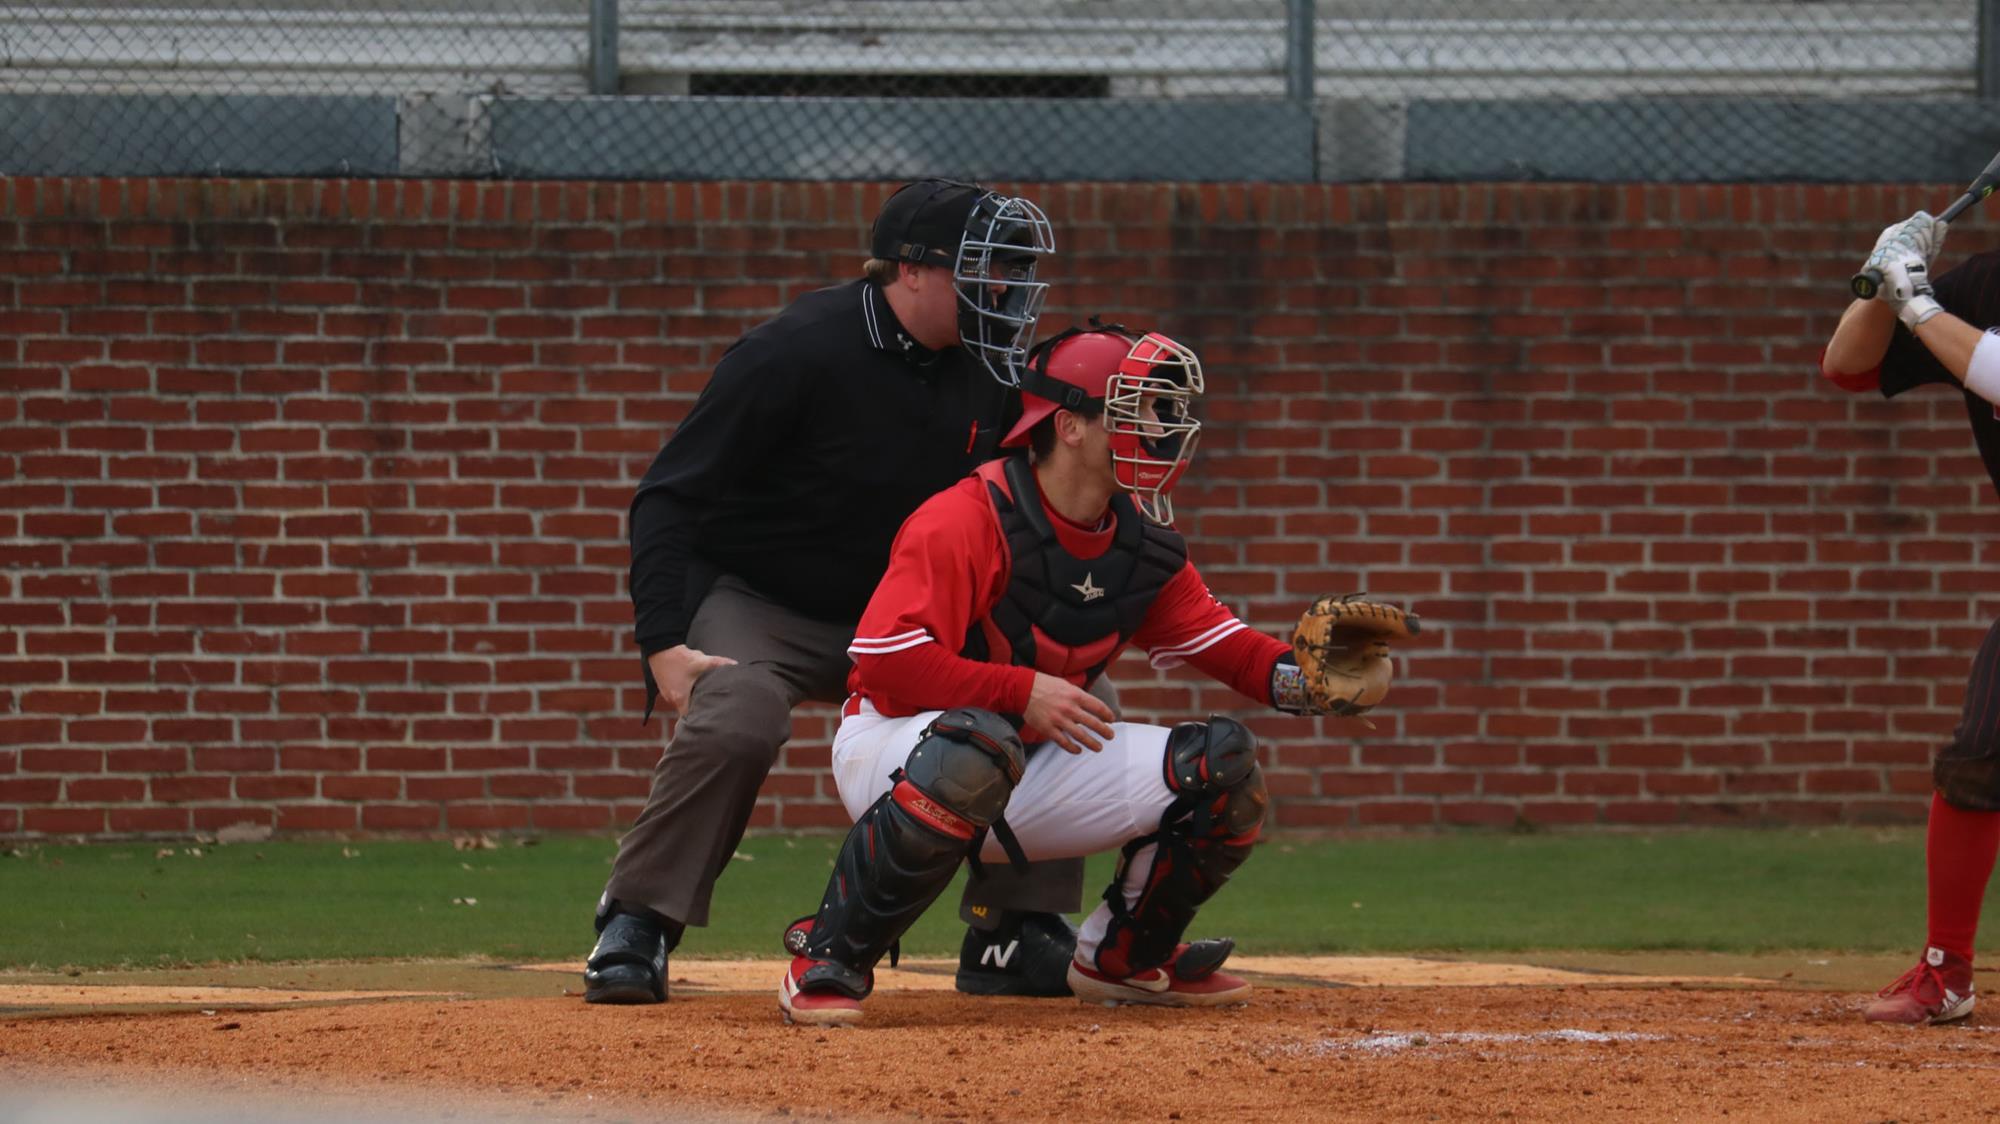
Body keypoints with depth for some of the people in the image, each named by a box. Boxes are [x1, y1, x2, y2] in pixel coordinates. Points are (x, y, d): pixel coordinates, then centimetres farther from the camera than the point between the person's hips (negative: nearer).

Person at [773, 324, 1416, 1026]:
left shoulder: (1143, 542, 3)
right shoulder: (968, 520, -21)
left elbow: (1222, 644, 7)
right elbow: (884, 661, -26)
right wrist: (1022, 692, -29)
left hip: (1029, 773, 8)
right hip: (890, 751, -8)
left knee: (1224, 764, -2)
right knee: (977, 749, -44)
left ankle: (1122, 960, 19)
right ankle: (828, 959, -28)